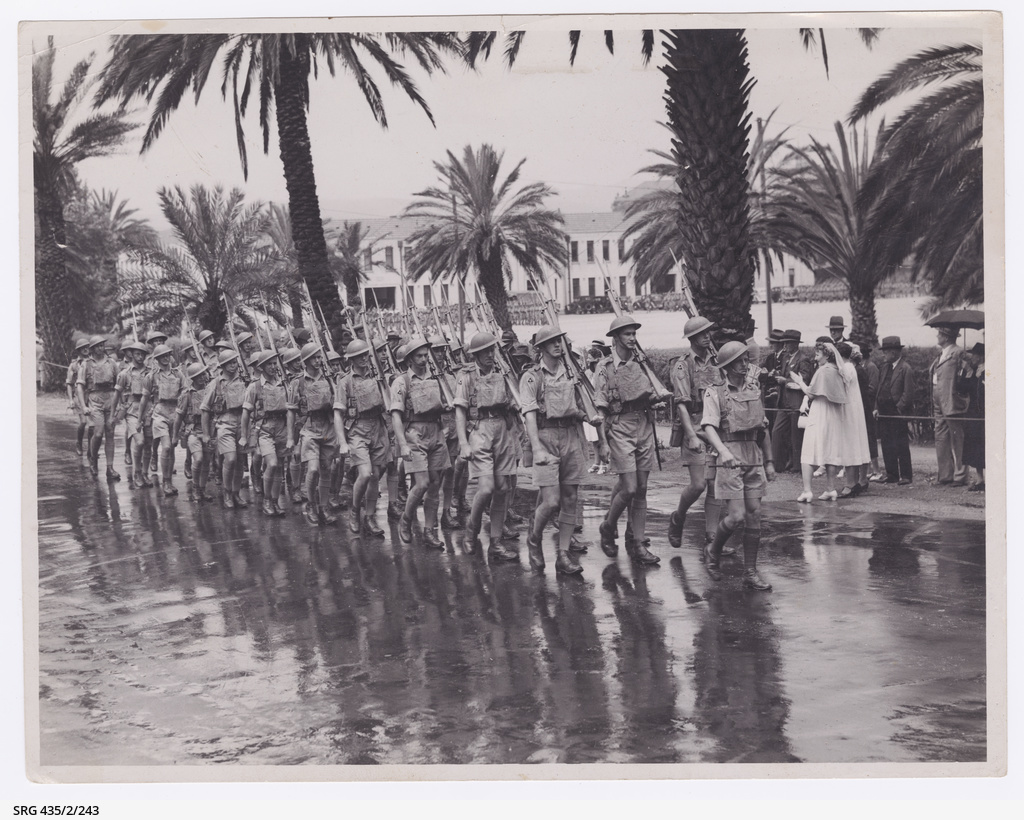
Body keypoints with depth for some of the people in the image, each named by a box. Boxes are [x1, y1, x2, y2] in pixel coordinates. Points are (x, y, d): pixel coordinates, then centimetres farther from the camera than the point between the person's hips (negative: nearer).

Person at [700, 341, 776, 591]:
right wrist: (723, 452, -35)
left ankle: (750, 573, 9)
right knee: (736, 516, -11)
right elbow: (709, 427, -17)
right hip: (729, 459, -5)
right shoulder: (715, 393, -4)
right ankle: (713, 551, 16)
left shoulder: (754, 390, 14)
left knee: (754, 516, 2)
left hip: (754, 458, 5)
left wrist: (769, 461, 18)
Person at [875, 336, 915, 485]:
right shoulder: (885, 367, 15)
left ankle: (906, 475, 4)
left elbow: (908, 393, -13)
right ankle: (892, 475, 14)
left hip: (898, 413, -8)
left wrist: (899, 409, -15)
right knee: (887, 445, 9)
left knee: (901, 445, -2)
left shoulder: (905, 369, -9)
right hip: (884, 413, 8)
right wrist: (877, 407, 8)